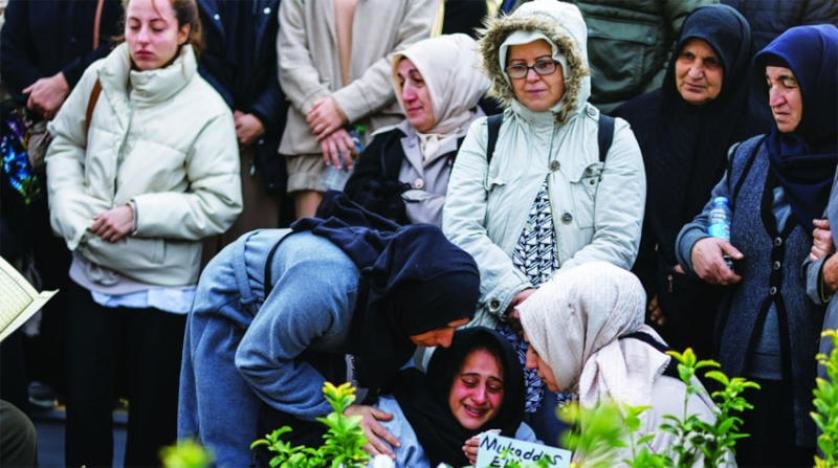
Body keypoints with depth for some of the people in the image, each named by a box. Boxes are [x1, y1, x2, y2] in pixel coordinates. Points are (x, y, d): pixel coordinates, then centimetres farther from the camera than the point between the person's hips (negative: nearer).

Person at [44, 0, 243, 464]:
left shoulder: (206, 110, -15)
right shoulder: (100, 79, -2)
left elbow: (219, 206, -15)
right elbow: (65, 144, 12)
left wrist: (139, 214, -19)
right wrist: (70, 205, -4)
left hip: (160, 287, -4)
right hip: (91, 273, 4)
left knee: (153, 413, 9)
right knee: (84, 405, 11)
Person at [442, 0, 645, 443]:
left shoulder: (612, 139, 6)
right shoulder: (486, 136, 13)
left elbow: (618, 241, -5)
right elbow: (461, 229, 0)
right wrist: (514, 295, -14)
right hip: (495, 331, 2)